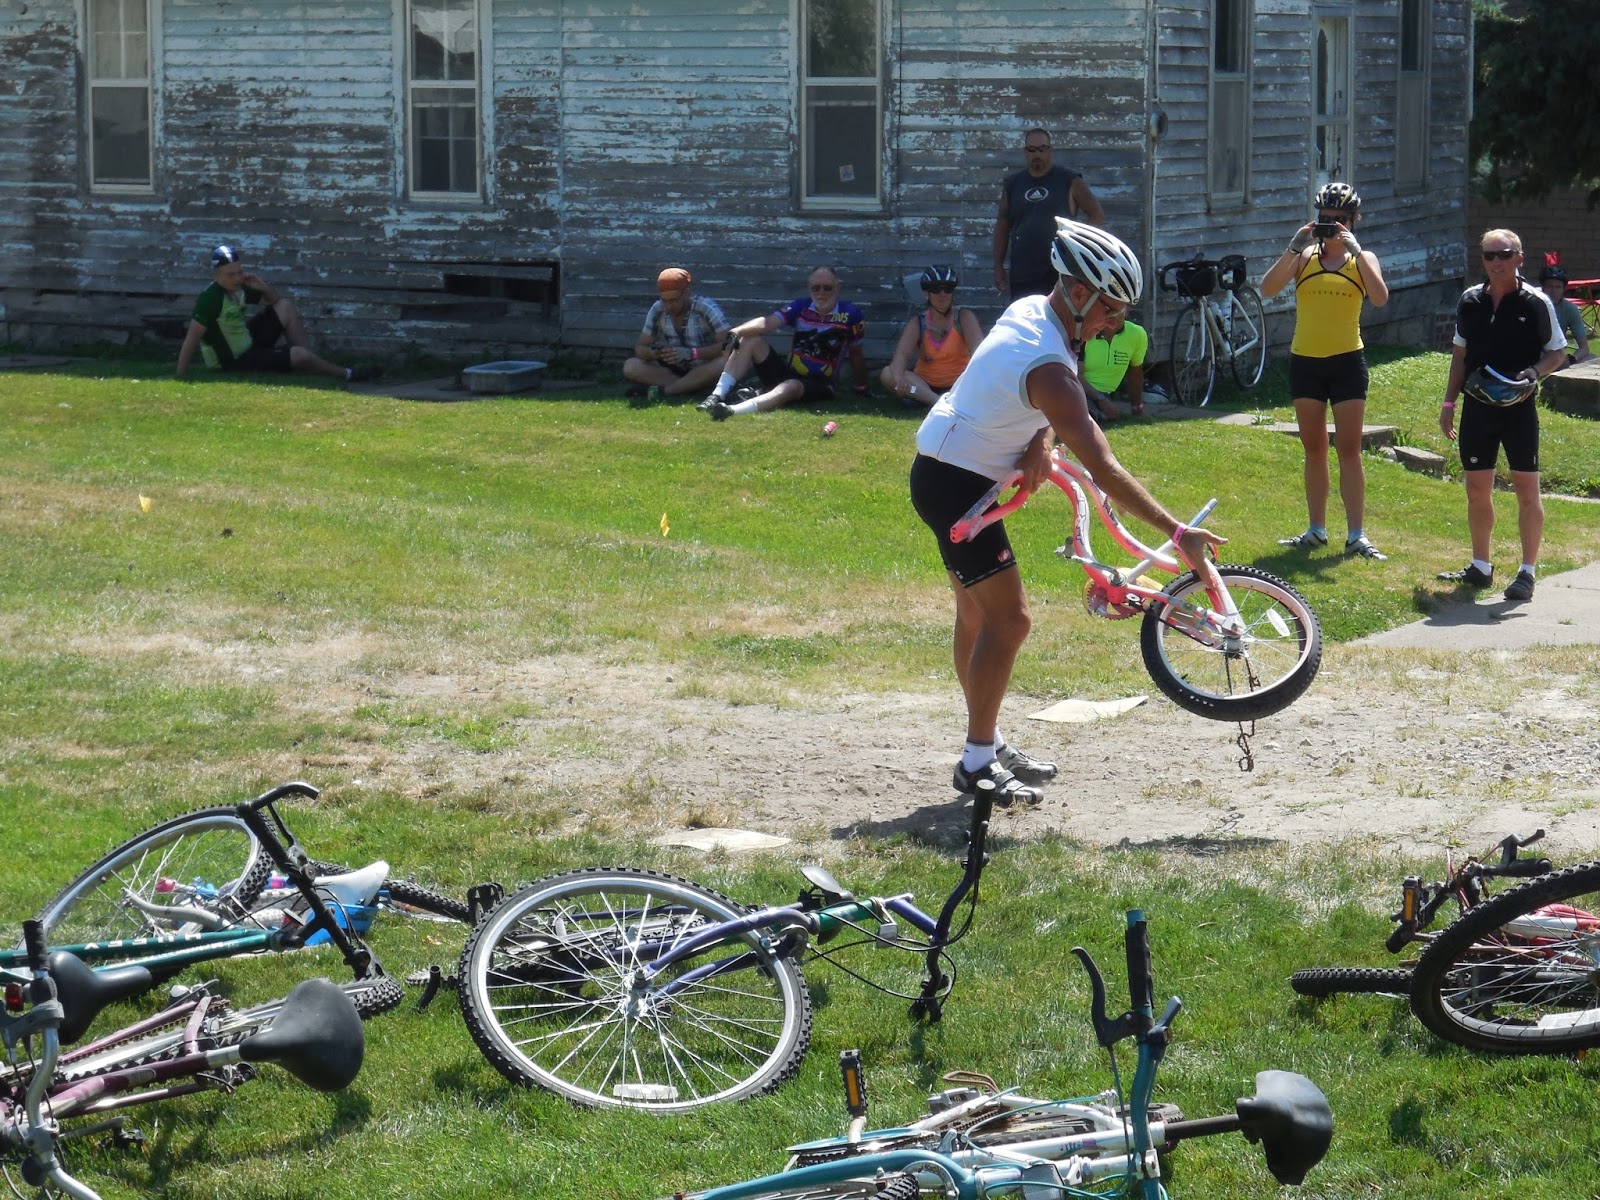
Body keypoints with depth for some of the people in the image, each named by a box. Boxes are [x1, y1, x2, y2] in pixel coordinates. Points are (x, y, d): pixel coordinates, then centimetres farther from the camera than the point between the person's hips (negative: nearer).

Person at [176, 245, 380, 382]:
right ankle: (347, 375, 2)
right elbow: (191, 340, -29)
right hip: (233, 363, -9)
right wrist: (181, 379, -33)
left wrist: (263, 287, -9)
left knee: (286, 308, 2)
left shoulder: (239, 287, 0)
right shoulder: (210, 298, -25)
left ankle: (310, 366, -3)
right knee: (299, 354, -18)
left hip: (247, 343, 9)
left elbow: (277, 299, 13)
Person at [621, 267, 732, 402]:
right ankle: (688, 387, -26)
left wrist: (691, 353, -35)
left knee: (725, 362, -37)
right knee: (630, 367, -19)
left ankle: (665, 390, -31)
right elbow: (640, 347, 1)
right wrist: (651, 353, -24)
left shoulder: (706, 309, -17)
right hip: (673, 370, 4)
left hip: (703, 371, -4)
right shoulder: (657, 310, -4)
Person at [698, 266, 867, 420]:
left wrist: (861, 387, 5)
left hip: (818, 384, -5)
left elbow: (856, 355, 4)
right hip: (786, 371, 5)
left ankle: (732, 410, -61)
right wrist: (736, 332, -32)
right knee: (751, 340, -13)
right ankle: (718, 396, -26)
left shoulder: (850, 315, -8)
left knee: (790, 387, -39)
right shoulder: (801, 307, 0)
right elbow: (767, 323, -15)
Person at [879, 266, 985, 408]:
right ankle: (937, 401, -44)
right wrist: (898, 377, -41)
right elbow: (902, 352, -17)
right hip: (924, 385, 2)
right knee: (887, 374, -25)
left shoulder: (964, 317, -3)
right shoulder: (918, 323, 0)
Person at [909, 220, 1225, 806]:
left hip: (945, 475, 11)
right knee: (1009, 619, -10)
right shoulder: (1047, 365, -29)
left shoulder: (1029, 310, 1)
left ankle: (987, 745, 27)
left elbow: (1058, 408, 14)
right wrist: (1177, 532, -30)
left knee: (978, 613, 17)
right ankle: (978, 763, -4)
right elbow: (1103, 470, -32)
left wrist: (1039, 445, -8)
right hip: (954, 485, -11)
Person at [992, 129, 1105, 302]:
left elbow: (1097, 214, 5)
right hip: (1022, 277, 3)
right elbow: (1002, 226, 15)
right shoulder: (1012, 184, 12)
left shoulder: (1069, 182, 2)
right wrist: (999, 266, 9)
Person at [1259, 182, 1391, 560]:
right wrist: (1293, 247, -18)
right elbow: (1268, 289, -10)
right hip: (1305, 361, 2)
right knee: (1314, 449, 9)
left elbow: (1380, 297, -17)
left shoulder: (1362, 259, 3)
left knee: (1349, 449, -3)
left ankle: (1356, 535, -3)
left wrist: (1355, 250, -19)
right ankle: (1316, 530, 17)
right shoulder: (1304, 256, 4)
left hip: (1347, 362, -2)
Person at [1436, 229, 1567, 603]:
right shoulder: (1470, 301, 6)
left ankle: (1527, 572, 1)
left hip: (1518, 407, -4)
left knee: (1527, 488, -4)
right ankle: (1480, 567, 21)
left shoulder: (1536, 303, -6)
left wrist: (1534, 372, -18)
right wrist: (1448, 403, 13)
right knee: (1477, 489, 10)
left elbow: (1557, 352, 2)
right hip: (1477, 407, 4)